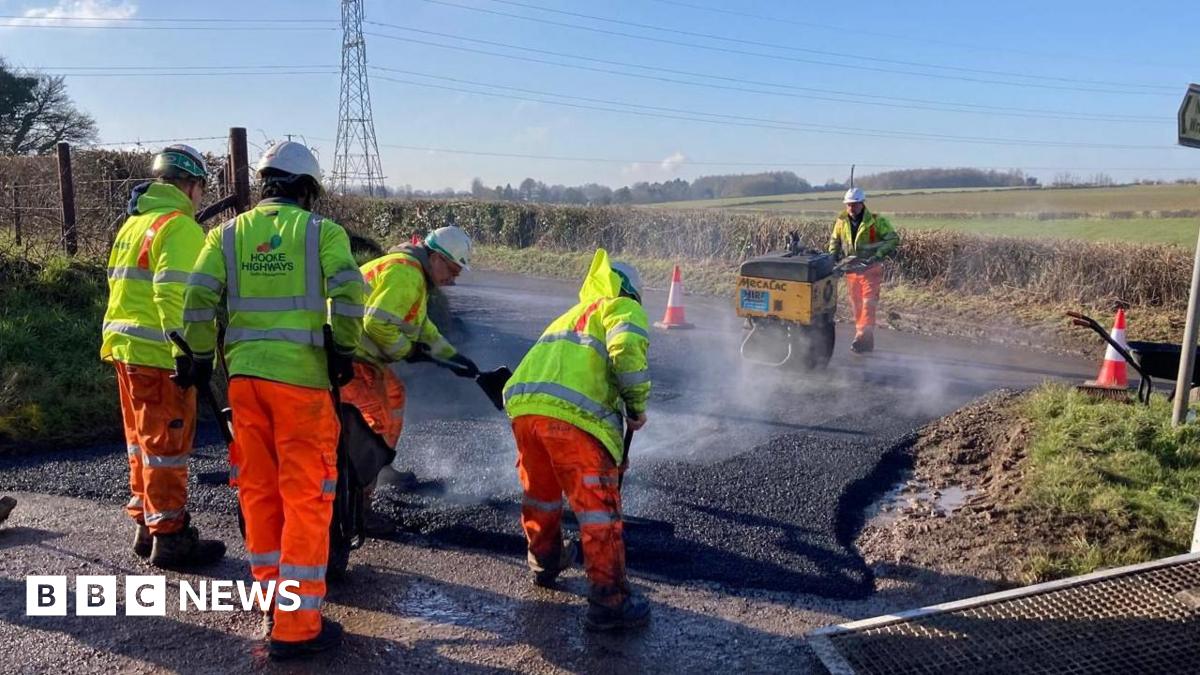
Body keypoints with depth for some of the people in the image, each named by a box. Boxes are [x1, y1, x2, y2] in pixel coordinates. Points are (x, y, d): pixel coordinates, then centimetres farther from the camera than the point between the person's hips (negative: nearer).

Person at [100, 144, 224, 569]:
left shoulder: (133, 223, 18)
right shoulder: (179, 225, -12)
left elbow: (122, 285, 20)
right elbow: (174, 294, -22)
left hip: (126, 349, 10)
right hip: (159, 355, -9)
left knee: (144, 442, 18)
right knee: (167, 446, -2)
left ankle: (145, 525, 28)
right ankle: (170, 537, 5)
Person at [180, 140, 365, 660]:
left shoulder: (228, 234, 10)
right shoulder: (322, 231, 0)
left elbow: (198, 300, 2)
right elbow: (347, 292, -13)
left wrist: (199, 358, 12)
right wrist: (343, 351, -2)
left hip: (244, 374, 5)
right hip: (300, 377, -4)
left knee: (258, 490, 16)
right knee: (305, 497, 1)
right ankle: (297, 626, 5)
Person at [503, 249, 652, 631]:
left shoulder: (572, 314, 36)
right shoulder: (623, 308, 12)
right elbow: (627, 348, -12)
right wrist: (637, 403, 1)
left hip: (522, 405, 8)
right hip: (572, 414, -7)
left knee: (540, 493, 26)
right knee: (598, 507, 2)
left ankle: (545, 562, 46)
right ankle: (609, 602, 6)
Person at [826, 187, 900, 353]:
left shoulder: (876, 221, -8)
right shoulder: (841, 221, 4)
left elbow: (893, 239, -10)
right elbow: (834, 241, 19)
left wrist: (878, 255, -21)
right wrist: (833, 257, 3)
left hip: (870, 269, -5)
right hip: (851, 269, 5)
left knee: (868, 303, -12)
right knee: (855, 304, 10)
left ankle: (863, 337, -17)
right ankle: (865, 339, 21)